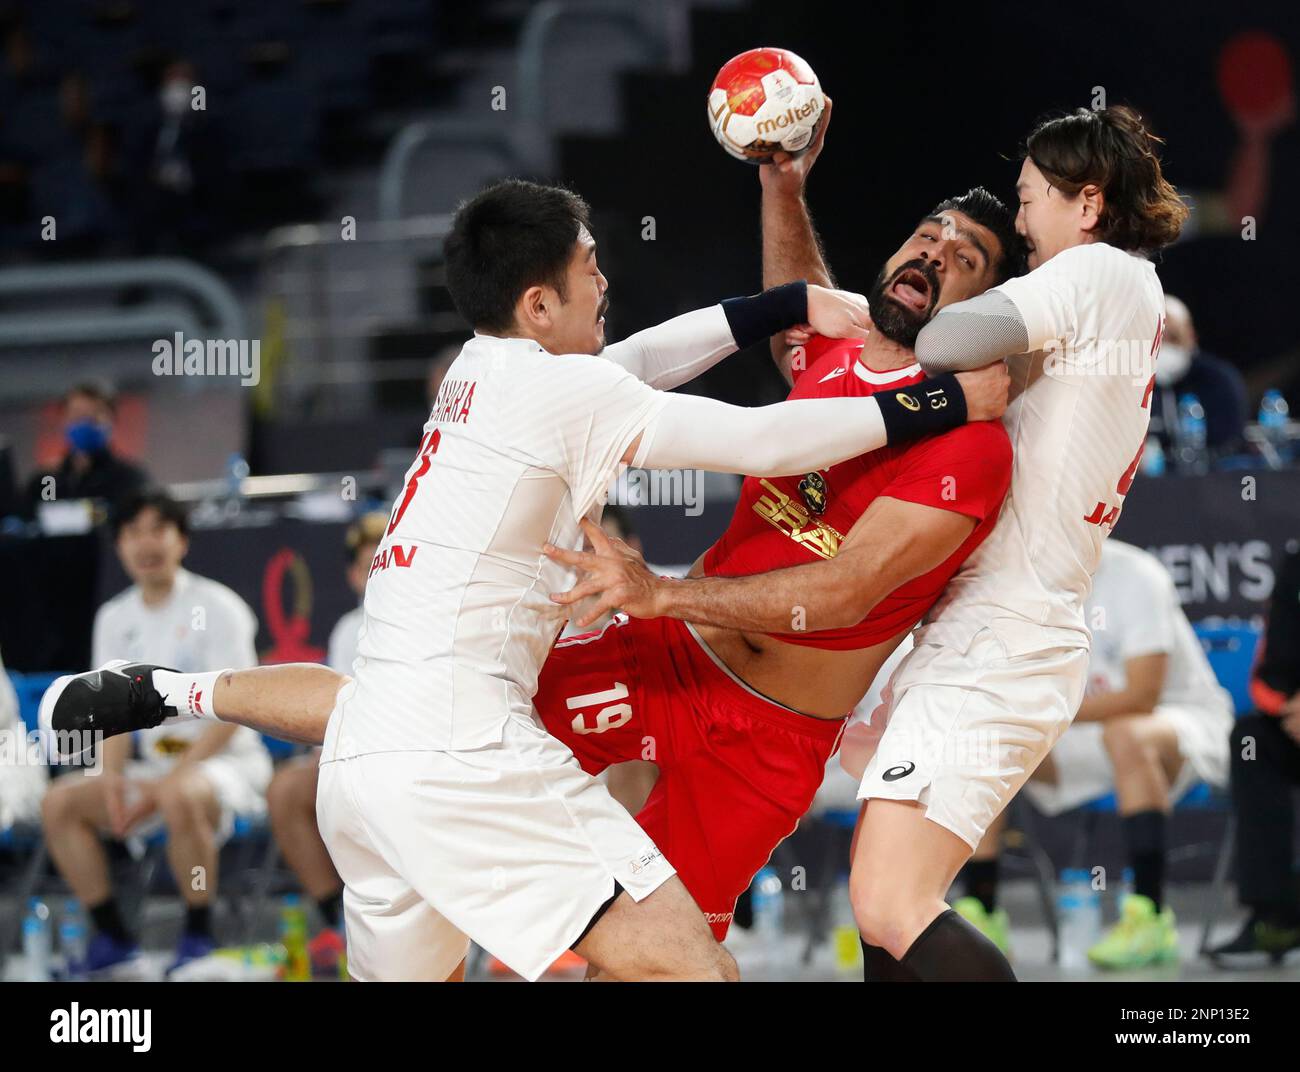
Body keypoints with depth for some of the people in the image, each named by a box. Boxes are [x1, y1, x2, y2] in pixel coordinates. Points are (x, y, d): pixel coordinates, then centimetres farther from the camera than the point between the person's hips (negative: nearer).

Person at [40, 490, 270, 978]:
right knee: (60, 801, -15)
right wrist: (112, 775, -12)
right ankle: (114, 941, -11)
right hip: (154, 766, 6)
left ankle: (198, 937, -22)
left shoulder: (217, 608, -8)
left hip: (225, 760, -6)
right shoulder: (115, 618, 9)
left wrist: (176, 776, -24)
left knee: (184, 799, -39)